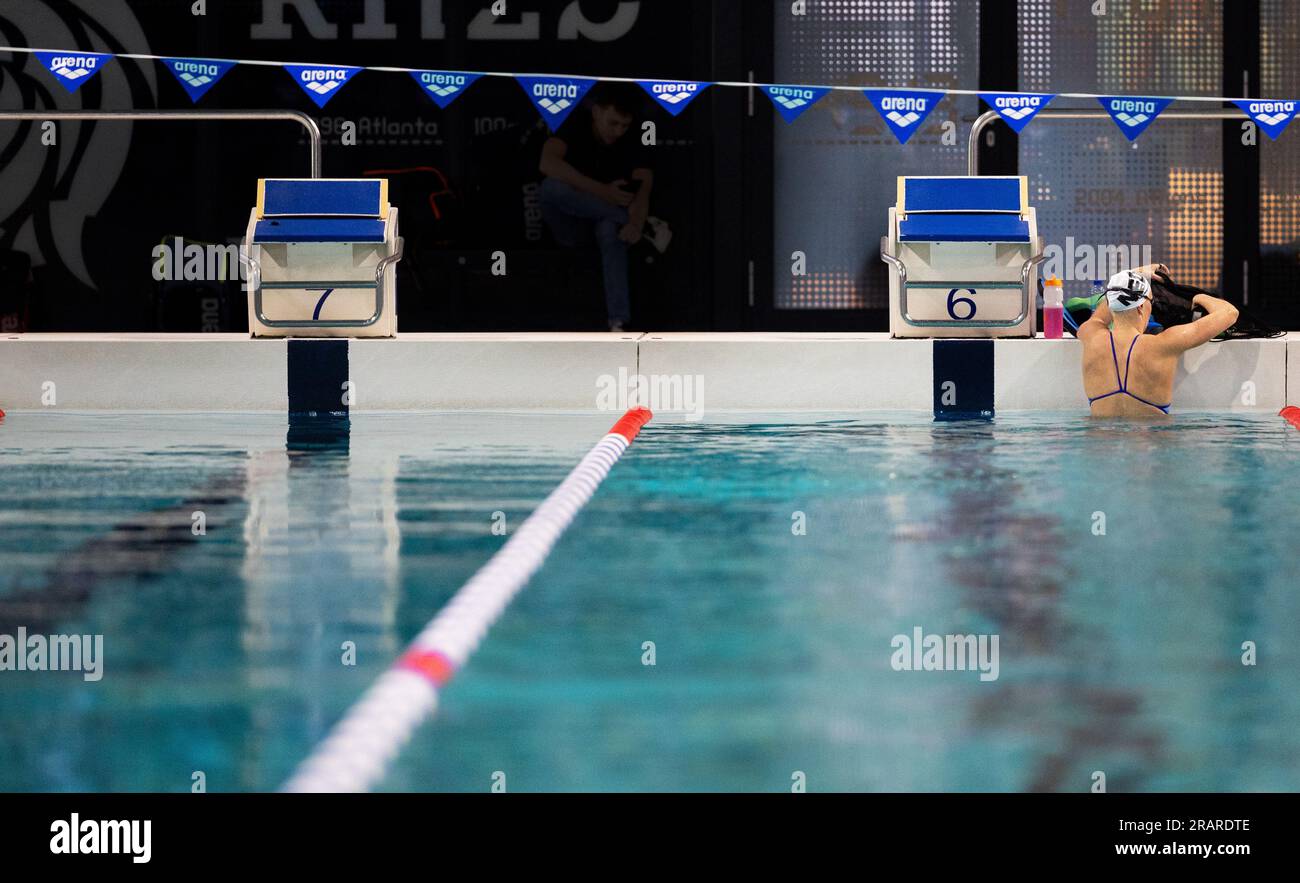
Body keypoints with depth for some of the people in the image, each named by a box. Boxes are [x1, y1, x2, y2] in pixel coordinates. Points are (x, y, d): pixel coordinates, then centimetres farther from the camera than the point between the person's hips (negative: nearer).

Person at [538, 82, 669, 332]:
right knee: (552, 187, -33)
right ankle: (645, 225, -27)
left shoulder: (630, 142, -7)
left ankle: (618, 325, -51)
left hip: (603, 219, 0)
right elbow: (548, 163, -30)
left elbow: (644, 185, -23)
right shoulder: (577, 124, -12)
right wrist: (602, 192, -35)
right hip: (570, 227, 0)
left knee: (610, 228, -37)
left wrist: (635, 221, -46)